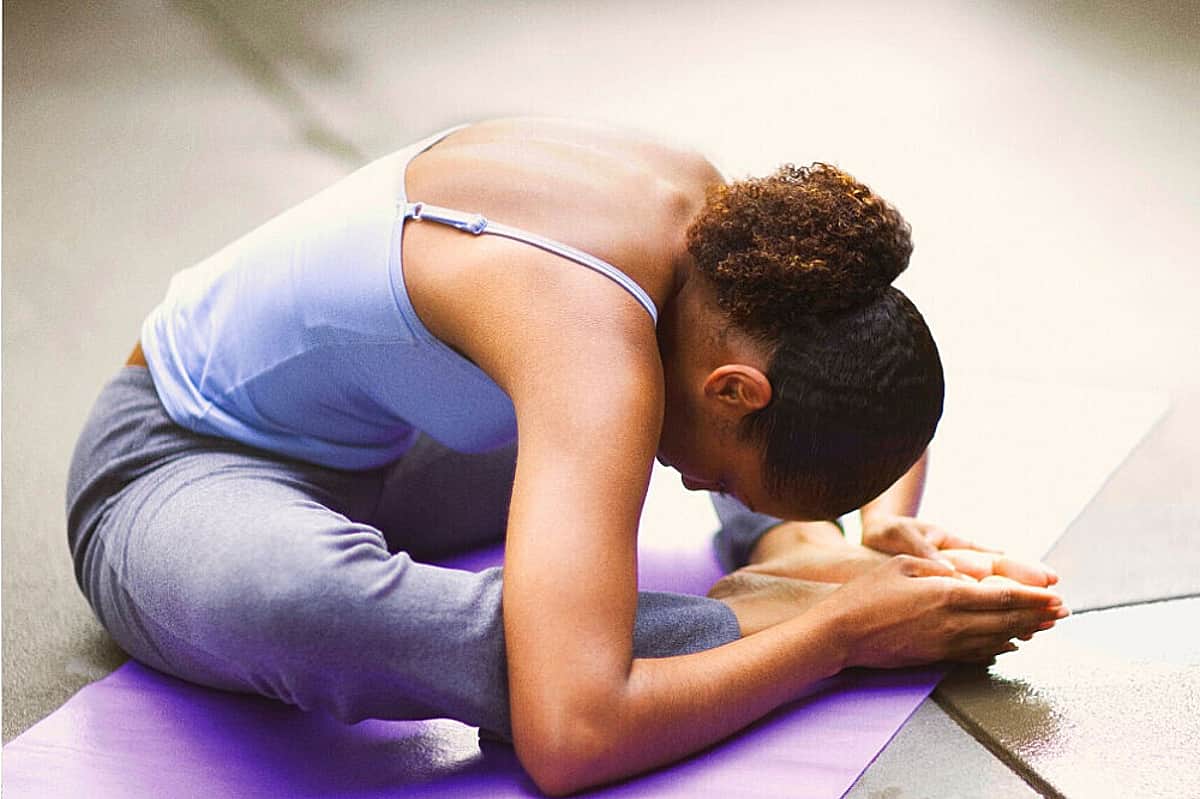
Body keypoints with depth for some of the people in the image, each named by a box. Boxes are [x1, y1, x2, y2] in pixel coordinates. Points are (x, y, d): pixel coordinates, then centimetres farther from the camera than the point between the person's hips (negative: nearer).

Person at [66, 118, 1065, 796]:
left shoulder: (714, 210, -14)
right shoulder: (600, 356, -39)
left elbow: (880, 385, 8)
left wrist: (885, 529, -12)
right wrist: (842, 629, -36)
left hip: (379, 455, 8)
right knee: (294, 600, -48)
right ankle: (762, 615, -33)